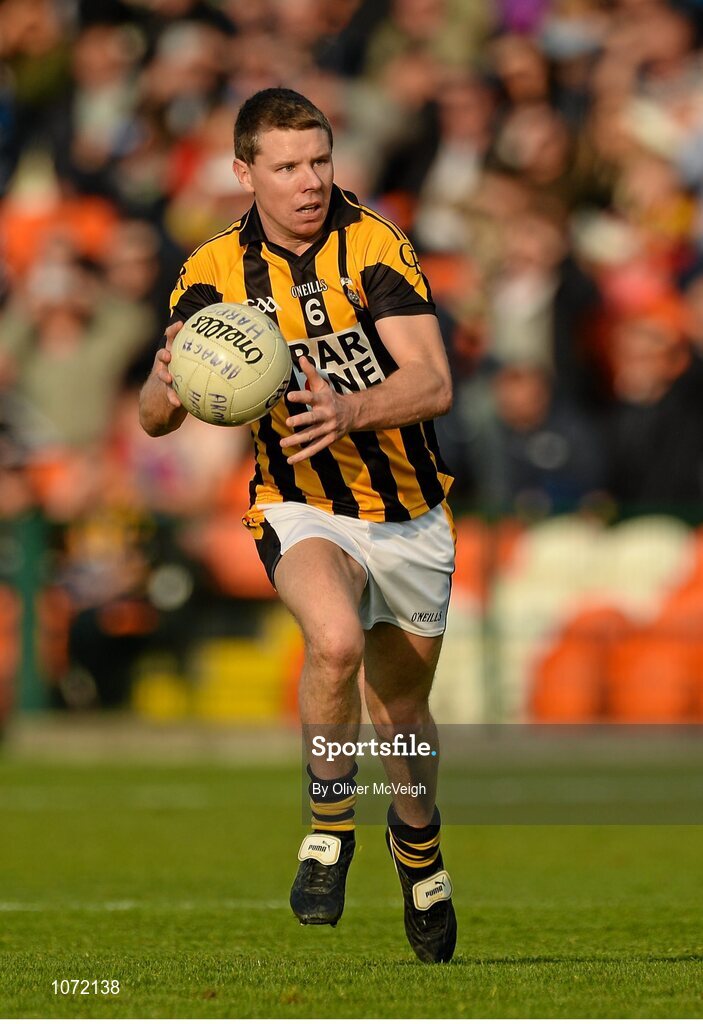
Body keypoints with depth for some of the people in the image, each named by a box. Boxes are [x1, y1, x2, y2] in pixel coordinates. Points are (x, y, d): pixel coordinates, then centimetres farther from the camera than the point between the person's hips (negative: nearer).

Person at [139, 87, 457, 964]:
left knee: (401, 703, 15)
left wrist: (349, 409, -40)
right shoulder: (215, 272, -5)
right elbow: (153, 418, -5)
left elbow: (433, 383, -21)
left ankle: (417, 837, 47)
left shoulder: (374, 245, -13)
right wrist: (169, 384, -29)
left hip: (408, 515, 1)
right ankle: (329, 822, -10)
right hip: (301, 507, -1)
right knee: (335, 639, -32)